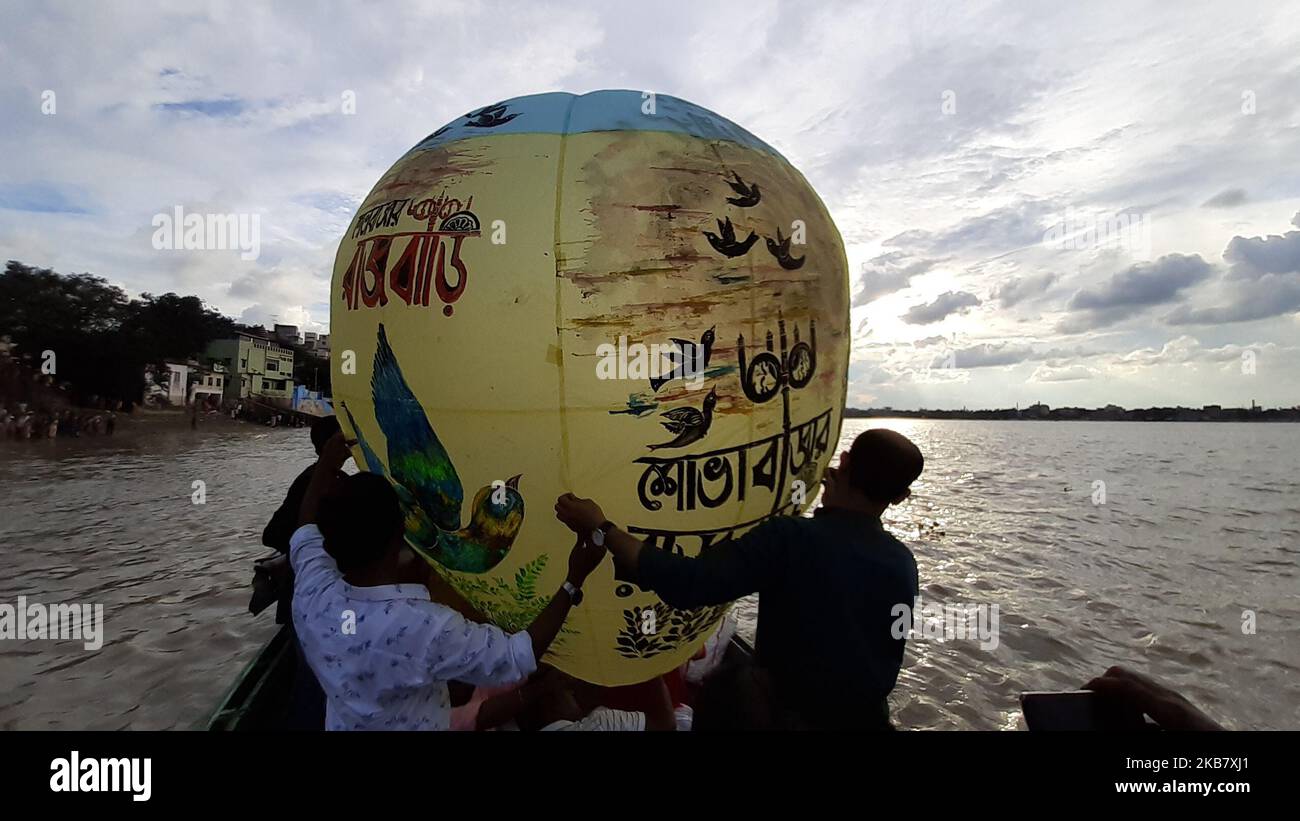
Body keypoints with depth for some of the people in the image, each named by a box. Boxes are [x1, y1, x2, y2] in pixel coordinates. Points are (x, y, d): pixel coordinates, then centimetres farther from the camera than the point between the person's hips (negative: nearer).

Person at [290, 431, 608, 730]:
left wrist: (325, 467, 10)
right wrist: (573, 581, -23)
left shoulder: (312, 592, -25)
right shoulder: (429, 627, -40)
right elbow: (519, 658, -26)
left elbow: (306, 532, -2)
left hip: (342, 724, 5)